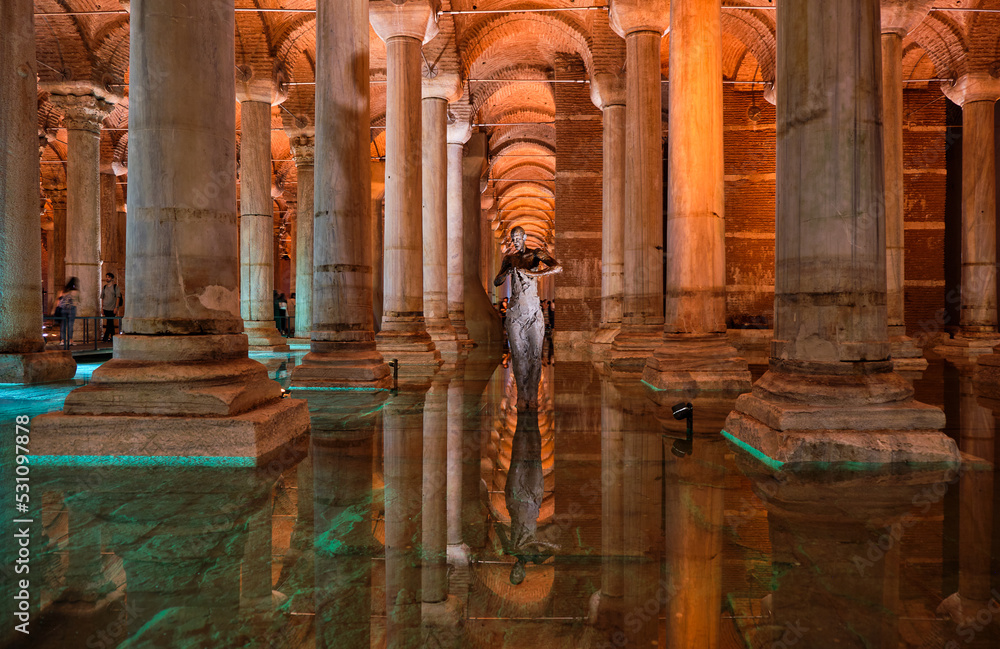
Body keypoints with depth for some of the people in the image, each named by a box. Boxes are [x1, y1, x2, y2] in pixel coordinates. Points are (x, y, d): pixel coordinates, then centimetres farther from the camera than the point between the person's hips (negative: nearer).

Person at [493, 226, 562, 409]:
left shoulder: (536, 253, -2)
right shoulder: (509, 259, 11)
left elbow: (558, 268, -18)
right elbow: (496, 282, 10)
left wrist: (532, 273, -28)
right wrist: (506, 273, -12)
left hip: (534, 311, -3)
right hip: (514, 310, 3)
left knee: (536, 354, -2)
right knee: (518, 354, 2)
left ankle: (533, 396, 6)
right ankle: (522, 396, 10)